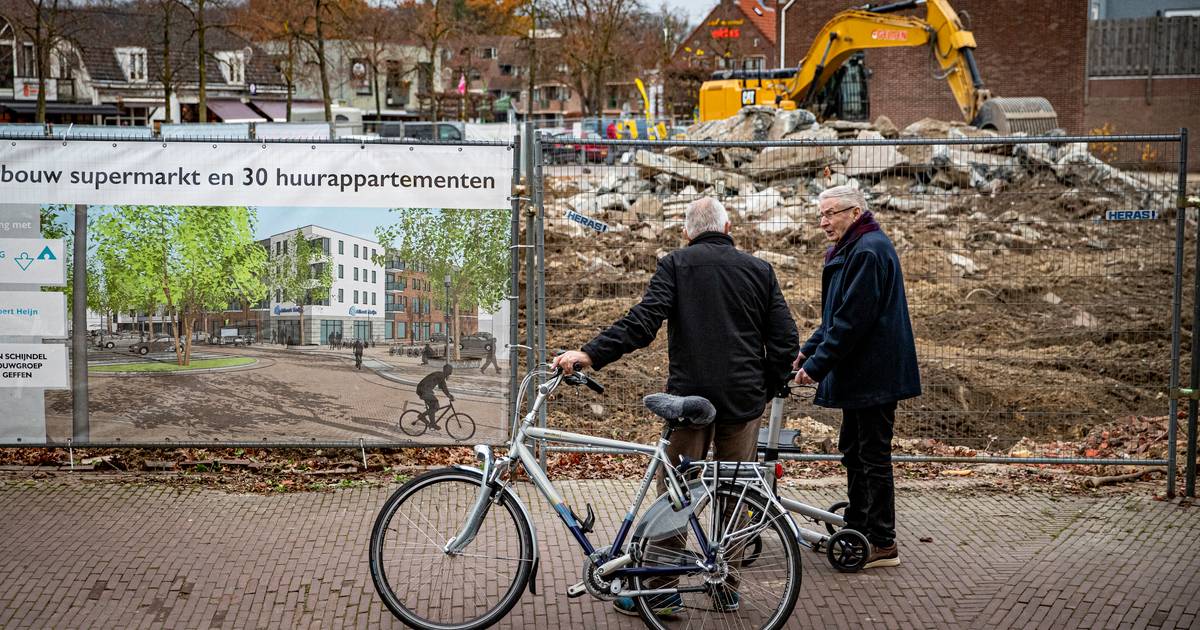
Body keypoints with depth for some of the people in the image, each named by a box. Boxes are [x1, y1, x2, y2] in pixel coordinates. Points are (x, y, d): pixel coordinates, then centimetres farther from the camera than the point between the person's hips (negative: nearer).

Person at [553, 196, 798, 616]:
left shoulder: (675, 265, 0)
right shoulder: (760, 270, 8)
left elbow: (643, 321, -14)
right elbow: (785, 340, 4)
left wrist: (590, 354, -16)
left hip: (689, 396, -2)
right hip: (744, 400, 2)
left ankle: (661, 590, 6)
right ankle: (727, 587, 18)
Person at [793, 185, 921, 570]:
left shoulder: (869, 251, -18)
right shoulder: (852, 249, 16)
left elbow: (852, 319, -23)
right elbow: (839, 314, 21)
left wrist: (817, 365, -19)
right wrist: (809, 350, 11)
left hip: (873, 375, -11)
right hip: (859, 373, 11)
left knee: (873, 456, -4)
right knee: (853, 451, 17)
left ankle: (883, 544, 3)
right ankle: (857, 530, 28)